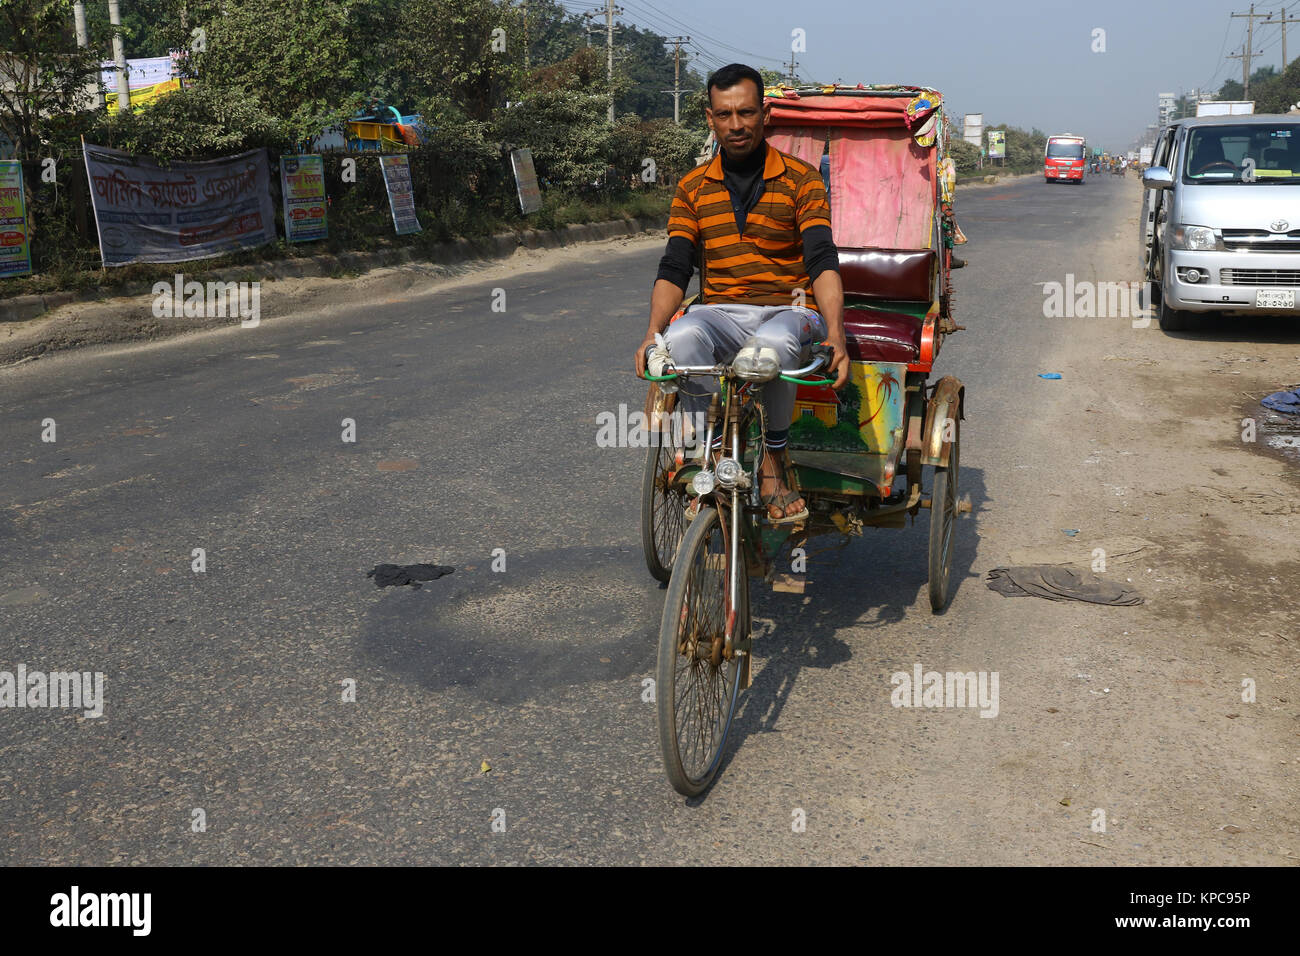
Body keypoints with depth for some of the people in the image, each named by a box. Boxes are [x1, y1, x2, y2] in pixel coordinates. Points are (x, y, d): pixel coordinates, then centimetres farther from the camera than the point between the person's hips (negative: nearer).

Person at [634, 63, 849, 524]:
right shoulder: (693, 188, 11)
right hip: (720, 311, 2)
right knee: (681, 339, -34)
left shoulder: (801, 179, 3)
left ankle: (773, 459, -15)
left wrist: (834, 332, -25)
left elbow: (823, 261, -8)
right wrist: (653, 332, -15)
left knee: (771, 345, -39)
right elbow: (674, 269, 4)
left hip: (789, 309, -2)